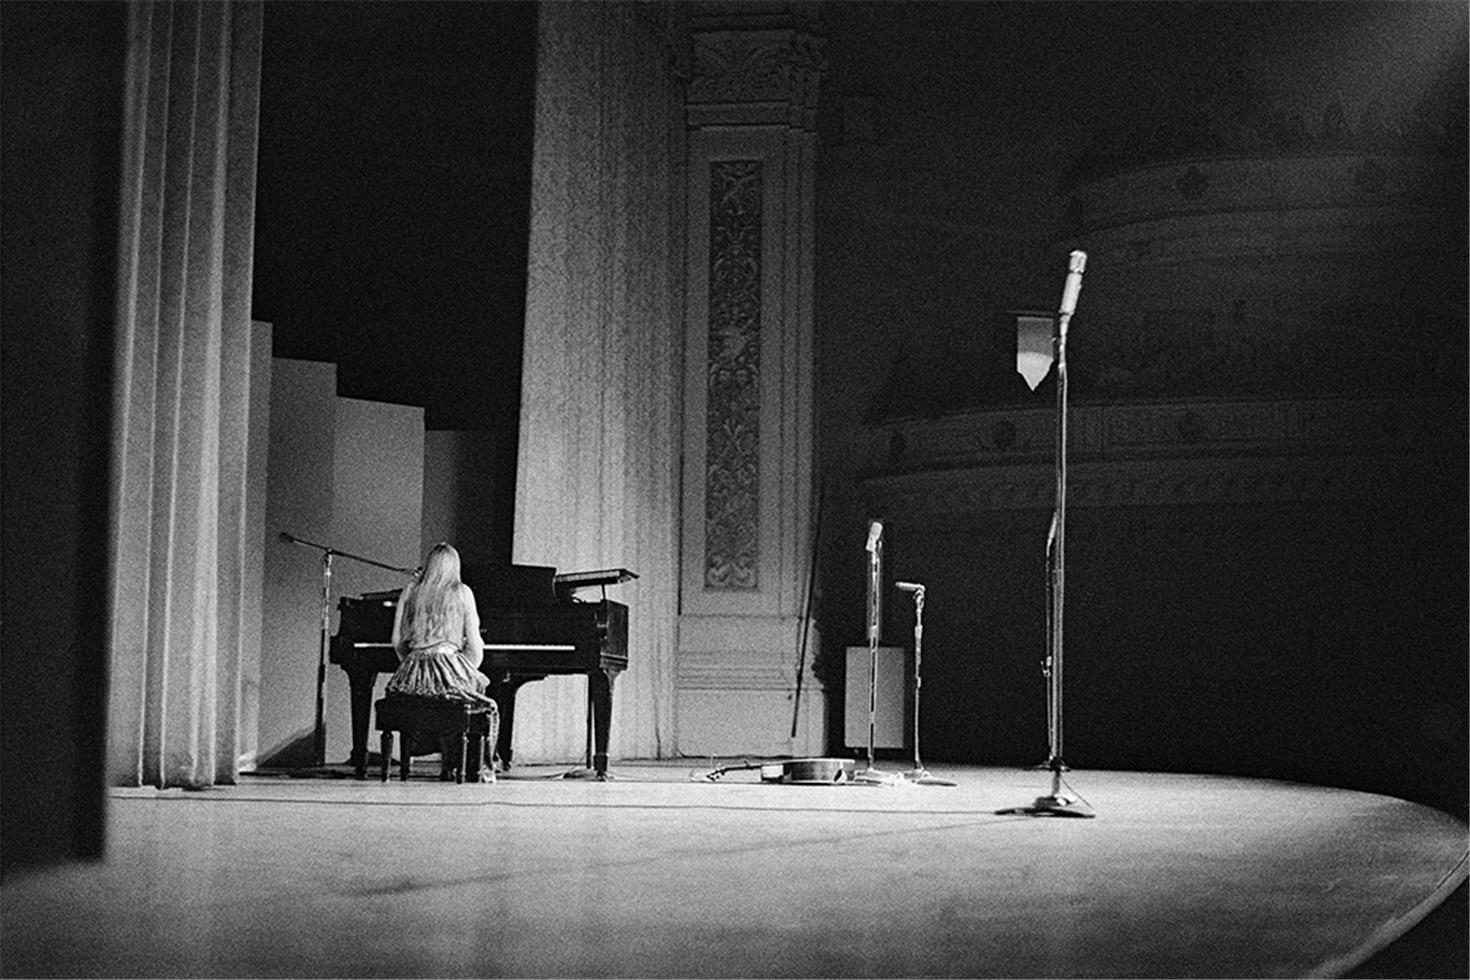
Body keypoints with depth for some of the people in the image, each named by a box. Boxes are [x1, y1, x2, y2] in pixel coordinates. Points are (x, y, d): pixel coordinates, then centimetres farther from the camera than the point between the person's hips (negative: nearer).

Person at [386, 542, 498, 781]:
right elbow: (474, 644, 2)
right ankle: (482, 767, 17)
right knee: (489, 708, 23)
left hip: (413, 672, 4)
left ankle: (450, 766, 26)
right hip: (449, 668, -4)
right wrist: (469, 671, 17)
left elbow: (398, 641, 9)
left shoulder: (410, 591, 10)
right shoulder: (461, 592, 3)